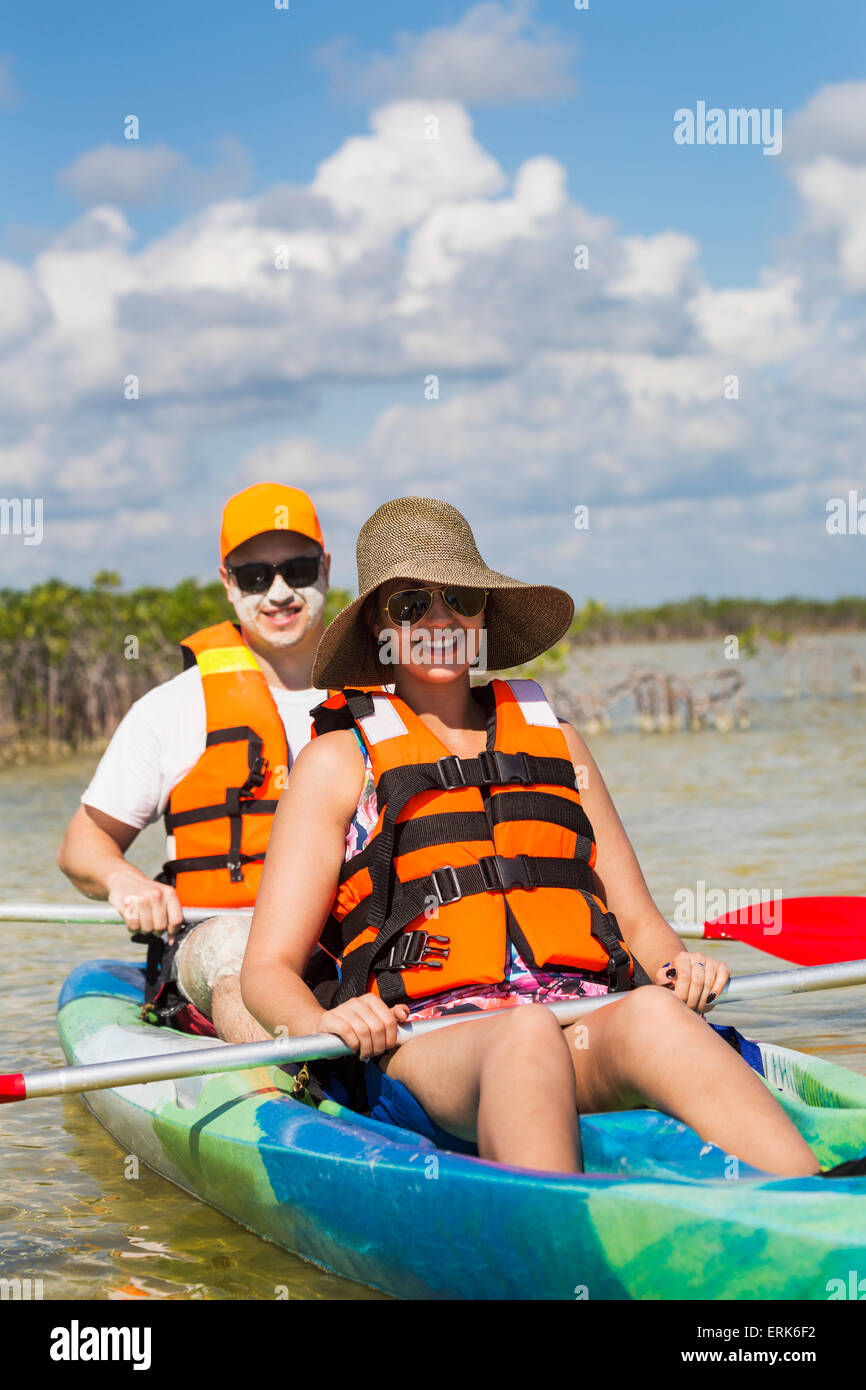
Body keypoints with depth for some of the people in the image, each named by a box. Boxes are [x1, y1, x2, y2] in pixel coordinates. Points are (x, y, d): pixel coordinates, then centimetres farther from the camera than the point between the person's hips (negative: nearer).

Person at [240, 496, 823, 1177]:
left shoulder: (553, 739, 26)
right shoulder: (338, 761, 15)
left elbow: (639, 923, 24)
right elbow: (268, 970, 9)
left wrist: (680, 966, 0)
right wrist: (324, 1023, -14)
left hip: (589, 1024, 3)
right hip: (428, 1041, -2)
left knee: (650, 1014, -34)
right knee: (528, 1036, -38)